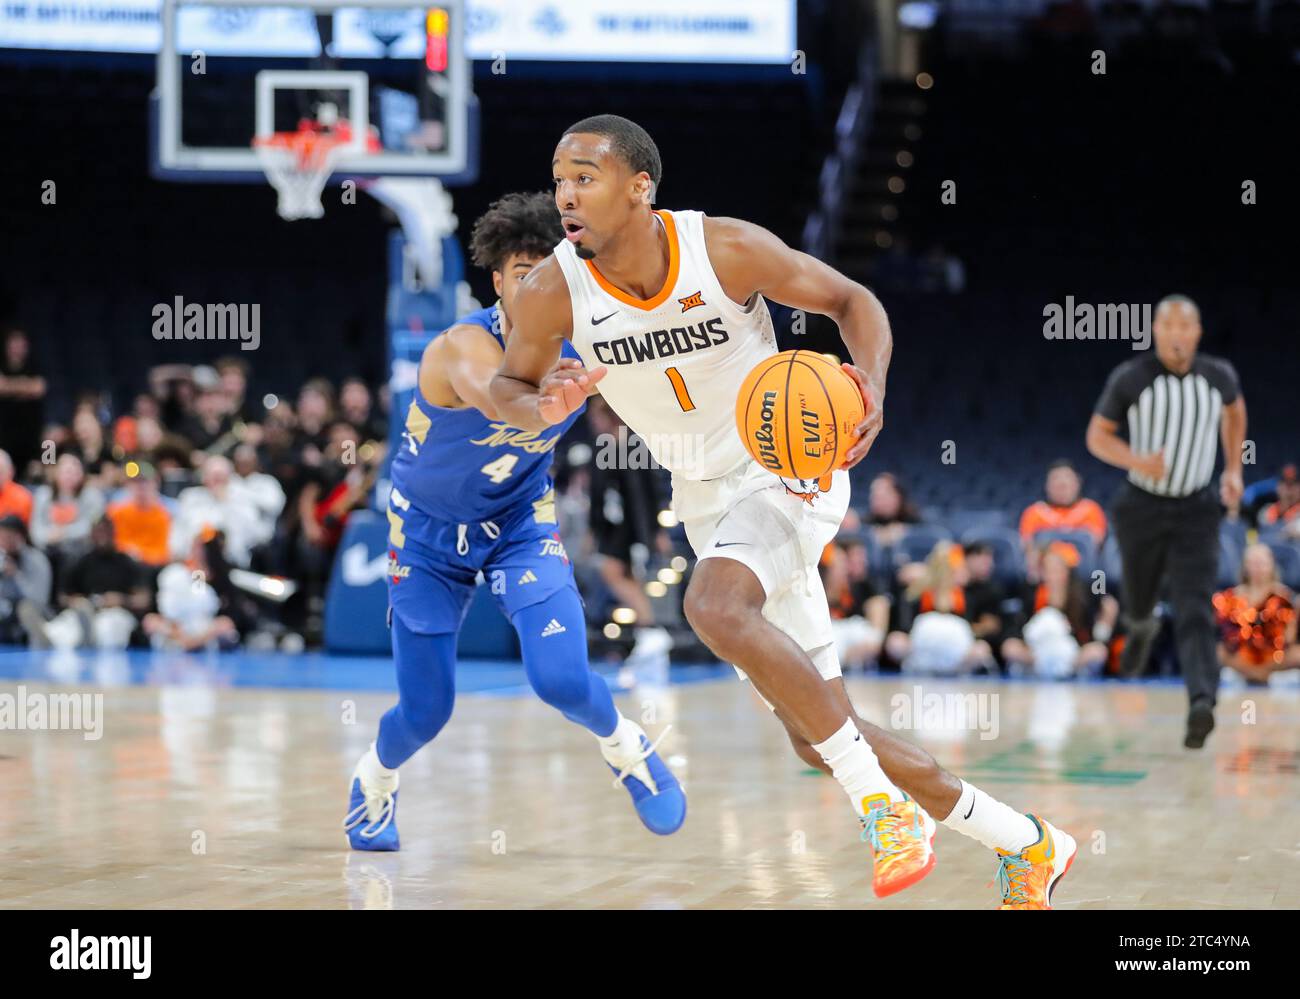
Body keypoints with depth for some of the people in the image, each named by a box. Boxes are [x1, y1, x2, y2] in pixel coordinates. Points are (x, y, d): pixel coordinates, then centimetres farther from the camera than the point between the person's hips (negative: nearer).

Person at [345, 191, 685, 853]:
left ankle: (625, 747, 16)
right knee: (425, 711, 4)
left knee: (563, 681, -19)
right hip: (429, 531, -2)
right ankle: (374, 780, 40)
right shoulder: (464, 346, -35)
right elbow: (501, 398, -60)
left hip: (520, 519, 2)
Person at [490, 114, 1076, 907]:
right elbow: (509, 387, 4)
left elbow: (851, 301, -7)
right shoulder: (554, 293, -12)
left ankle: (881, 801, -21)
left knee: (715, 609, -36)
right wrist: (542, 409, -21)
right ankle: (1024, 844, 23)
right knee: (817, 737, 6)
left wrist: (872, 382, -27)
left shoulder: (727, 249, -20)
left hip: (788, 469, -5)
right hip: (707, 501, 5)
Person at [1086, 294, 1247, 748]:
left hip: (1196, 510, 0)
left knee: (1195, 609, -16)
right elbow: (1097, 436, -3)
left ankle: (1201, 703, -29)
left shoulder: (1219, 376, -4)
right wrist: (1138, 462, -22)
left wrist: (1234, 469, 12)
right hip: (1143, 504, 1)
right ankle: (1140, 627, 56)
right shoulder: (1130, 378, -11)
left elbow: (1234, 410, 19)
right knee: (1140, 595, 19)